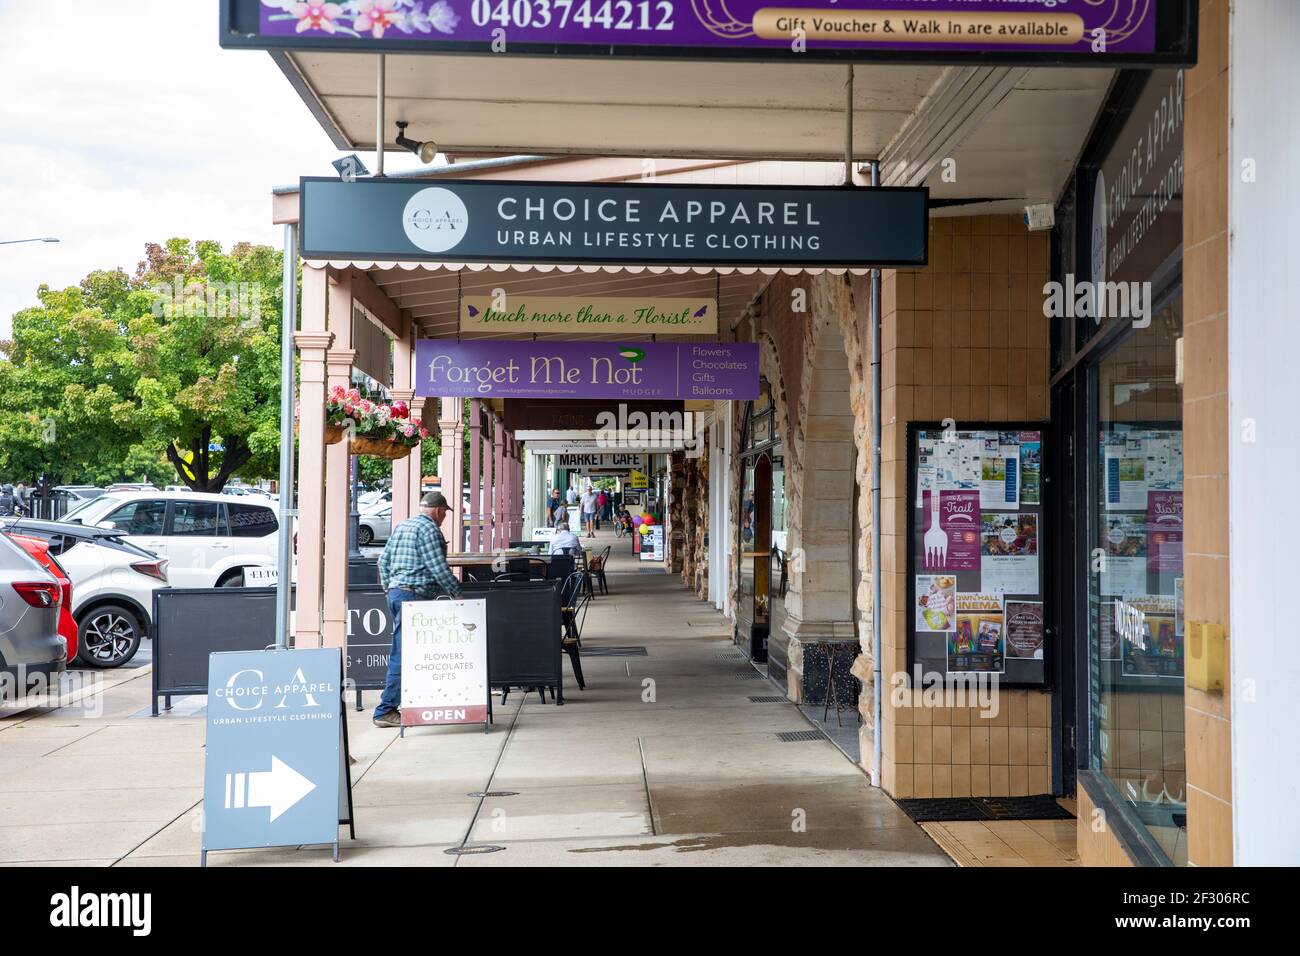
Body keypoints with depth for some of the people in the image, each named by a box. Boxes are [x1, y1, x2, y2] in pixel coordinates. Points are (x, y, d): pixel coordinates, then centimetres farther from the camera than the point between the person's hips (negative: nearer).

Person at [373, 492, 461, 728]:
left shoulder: (401, 526, 18)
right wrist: (456, 593, -6)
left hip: (395, 593, 10)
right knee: (403, 655, -8)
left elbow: (383, 560, 21)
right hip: (414, 595, -10)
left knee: (401, 652, 14)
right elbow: (438, 568, -15)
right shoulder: (429, 529, -9)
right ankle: (385, 711, -9)